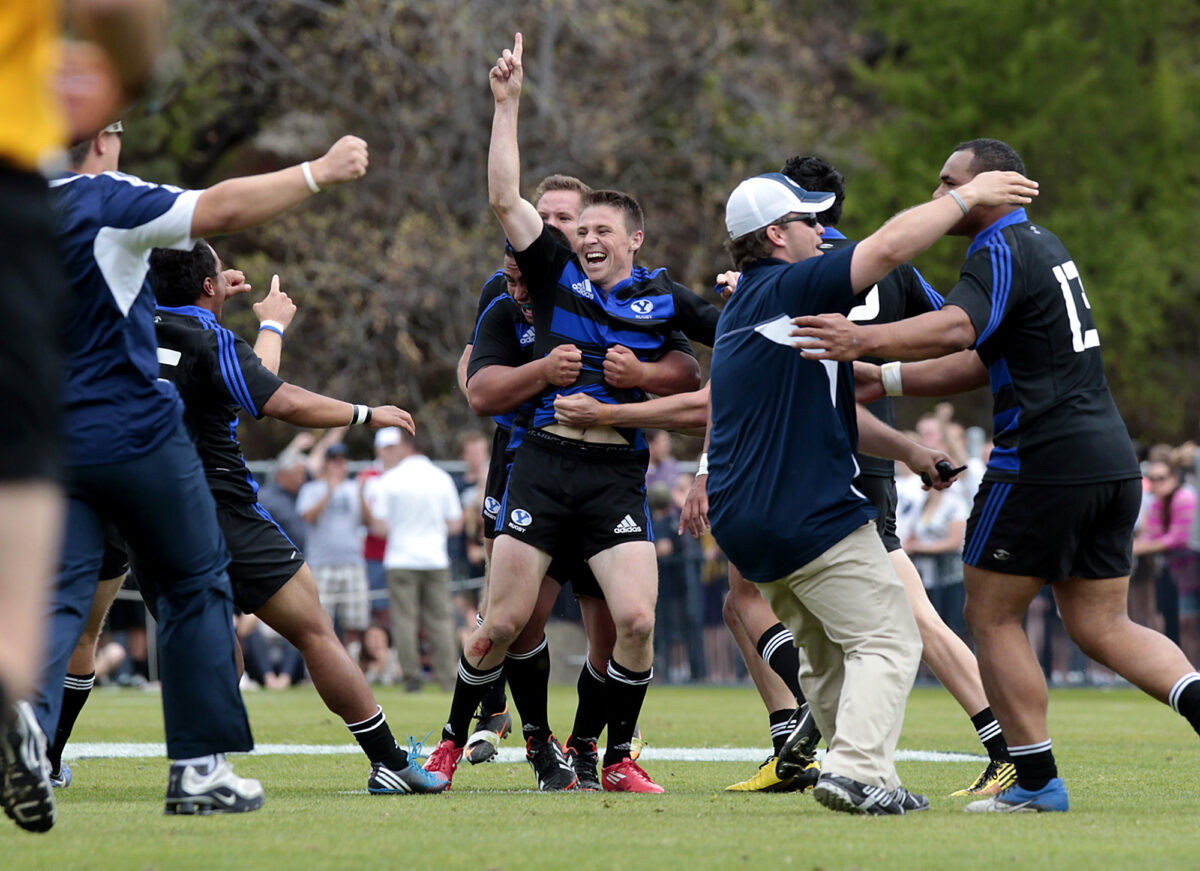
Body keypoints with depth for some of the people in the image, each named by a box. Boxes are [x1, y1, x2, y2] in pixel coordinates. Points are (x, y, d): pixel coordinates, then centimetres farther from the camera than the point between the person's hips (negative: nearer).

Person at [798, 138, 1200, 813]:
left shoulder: (1003, 252, -10)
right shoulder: (1044, 245, 20)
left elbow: (956, 328, -30)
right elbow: (983, 360, 21)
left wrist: (867, 339, -43)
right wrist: (883, 380, 17)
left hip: (1044, 464, -9)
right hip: (1112, 460, 9)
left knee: (992, 615, 3)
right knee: (1102, 627, 11)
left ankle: (1038, 782, 2)